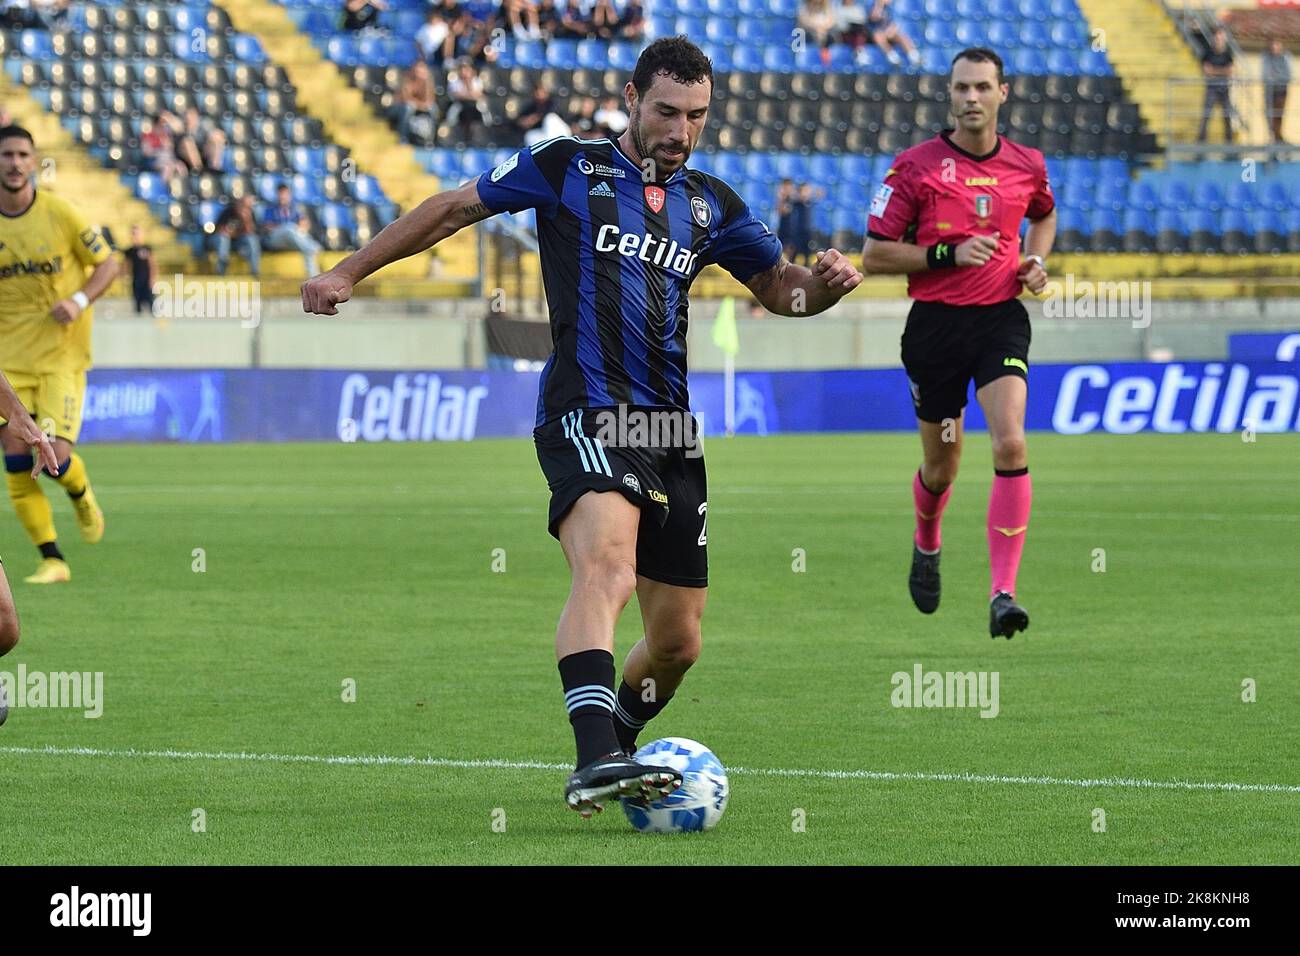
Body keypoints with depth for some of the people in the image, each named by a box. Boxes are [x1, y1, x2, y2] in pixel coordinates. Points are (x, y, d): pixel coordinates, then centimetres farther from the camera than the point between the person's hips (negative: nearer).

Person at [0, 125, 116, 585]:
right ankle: (52, 560, 2)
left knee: (56, 457, -13)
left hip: (61, 354, -3)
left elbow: (108, 265, 0)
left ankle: (82, 497, 24)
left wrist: (79, 301, -17)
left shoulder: (60, 213, -8)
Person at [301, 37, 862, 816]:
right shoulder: (569, 168, 6)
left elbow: (780, 289, 24)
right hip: (585, 416, -6)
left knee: (679, 641, 7)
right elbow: (455, 209, 13)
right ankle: (595, 760, -47)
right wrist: (350, 272, 11)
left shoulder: (712, 205, 18)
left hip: (672, 432, 6)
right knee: (608, 569, -33)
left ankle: (611, 749, 33)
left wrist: (826, 281, 0)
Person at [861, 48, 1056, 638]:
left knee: (1011, 445, -20)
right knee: (941, 464, 10)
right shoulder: (916, 166, -5)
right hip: (935, 324, -1)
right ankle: (926, 544, 46)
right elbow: (874, 255, -5)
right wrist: (948, 254, -16)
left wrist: (1035, 262, 9)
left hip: (1001, 319, 1)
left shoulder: (1026, 166, 5)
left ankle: (1003, 594, -20)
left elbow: (1044, 215, 29)